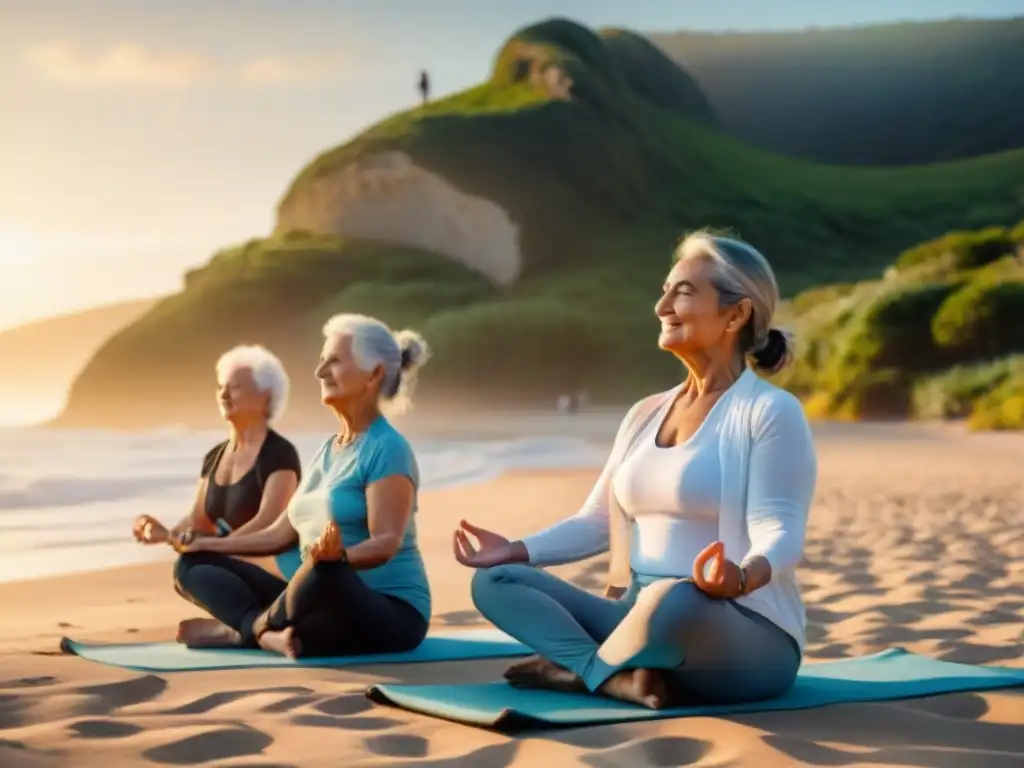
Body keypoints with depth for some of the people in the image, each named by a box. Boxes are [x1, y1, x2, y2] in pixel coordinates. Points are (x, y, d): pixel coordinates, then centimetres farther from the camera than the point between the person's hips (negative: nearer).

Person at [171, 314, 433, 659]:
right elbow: (283, 533, 19)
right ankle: (270, 634, -23)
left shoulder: (387, 448, -11)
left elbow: (386, 543, -23)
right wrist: (203, 543, 19)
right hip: (327, 608, 9)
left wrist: (339, 555, -43)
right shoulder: (328, 450, 15)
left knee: (327, 569, -42)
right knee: (193, 564, 4)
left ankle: (247, 628, -14)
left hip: (388, 614, -9)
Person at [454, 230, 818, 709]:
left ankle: (578, 670, -12)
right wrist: (518, 551, 5)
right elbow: (599, 520, 19)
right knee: (495, 581, -6)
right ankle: (620, 676, -28)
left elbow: (779, 531, -18)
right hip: (641, 617, 8)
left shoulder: (771, 412, -7)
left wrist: (743, 576, -40)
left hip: (747, 640, -7)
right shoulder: (645, 414, 15)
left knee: (672, 601, -42)